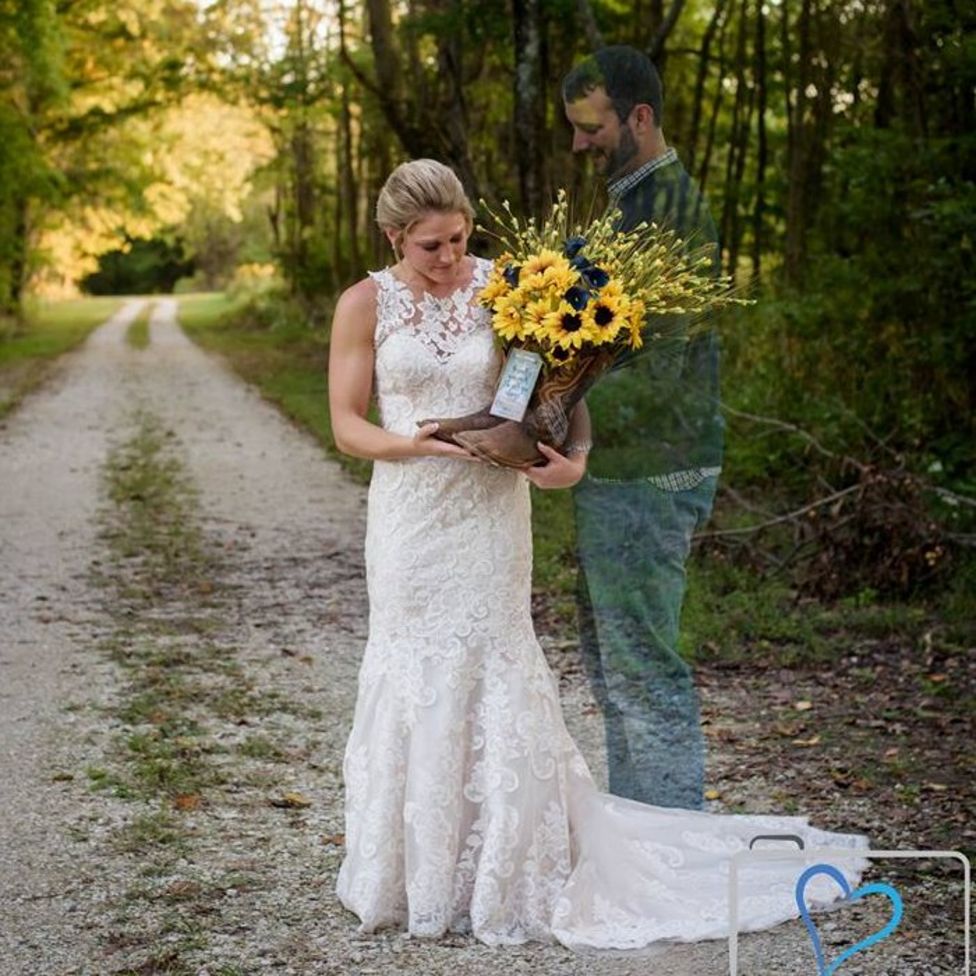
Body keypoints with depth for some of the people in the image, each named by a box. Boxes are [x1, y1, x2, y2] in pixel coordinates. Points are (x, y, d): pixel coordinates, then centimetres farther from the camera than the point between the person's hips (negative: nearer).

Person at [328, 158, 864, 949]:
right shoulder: (365, 305, -3)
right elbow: (346, 424, -2)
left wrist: (572, 459, -17)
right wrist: (420, 443, -19)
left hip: (490, 515, 0)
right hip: (411, 518, 0)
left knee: (491, 680, 2)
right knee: (418, 683, 6)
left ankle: (502, 873, 18)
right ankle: (418, 872, 23)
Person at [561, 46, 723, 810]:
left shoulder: (670, 208, -18)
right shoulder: (633, 200, 15)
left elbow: (660, 368, -24)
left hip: (648, 477, -11)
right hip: (619, 471, 11)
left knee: (643, 670, -5)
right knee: (611, 661, 17)